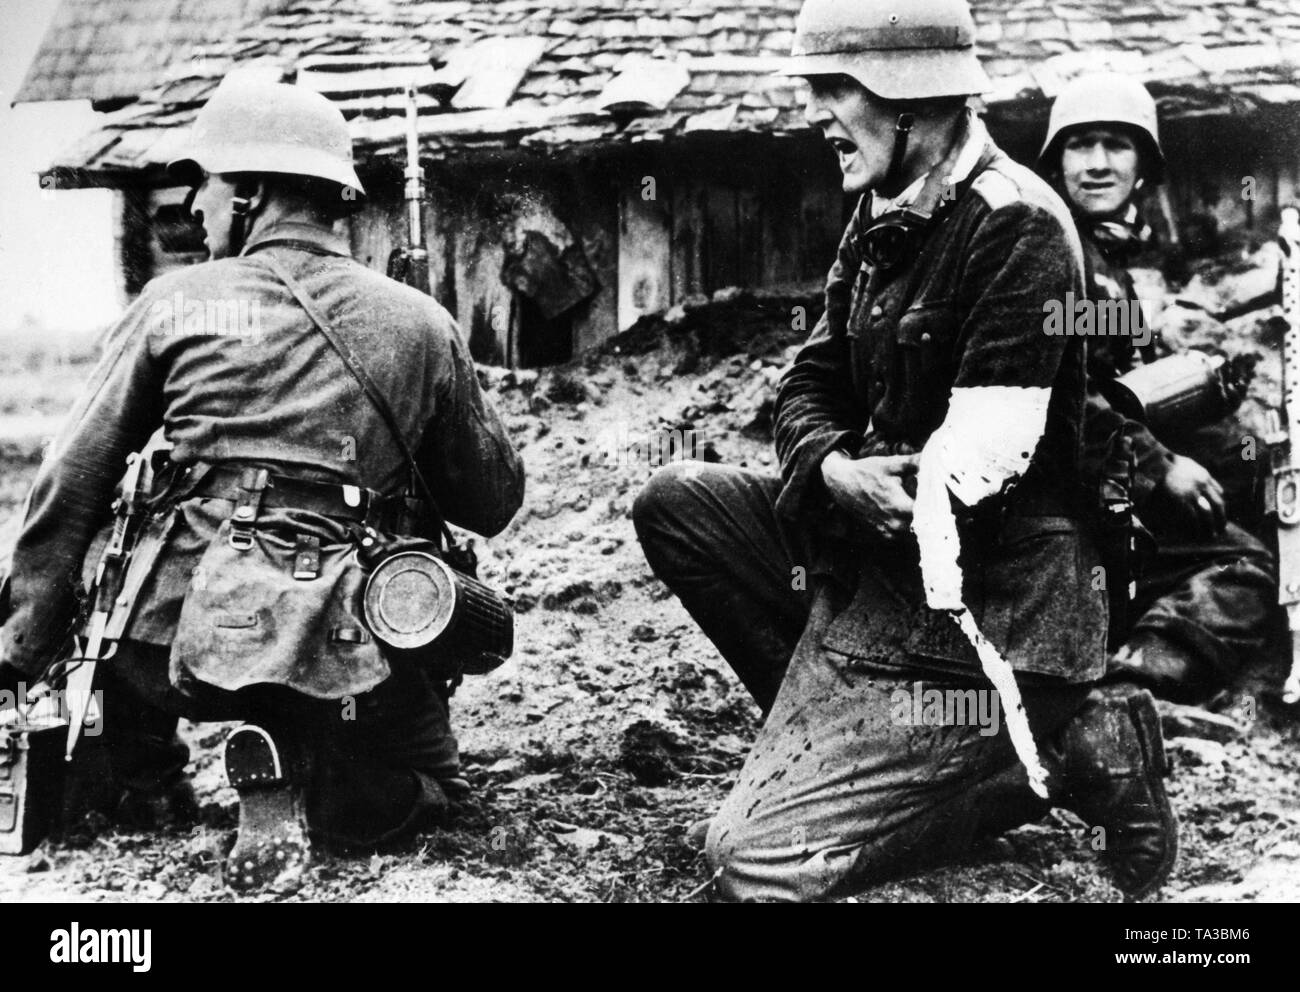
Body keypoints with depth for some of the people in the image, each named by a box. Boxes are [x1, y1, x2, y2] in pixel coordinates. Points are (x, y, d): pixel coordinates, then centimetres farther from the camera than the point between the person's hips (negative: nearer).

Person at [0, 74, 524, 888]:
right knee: (426, 781, 25)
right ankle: (302, 778, -6)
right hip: (342, 655, 0)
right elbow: (496, 500, 14)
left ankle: (142, 783, 17)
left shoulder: (176, 302, 4)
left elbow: (74, 482, 5)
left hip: (177, 637, 0)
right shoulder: (420, 324, 7)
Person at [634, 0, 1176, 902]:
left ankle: (1062, 753, -4)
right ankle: (828, 726, 4)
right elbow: (814, 384, 12)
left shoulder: (1017, 226, -18)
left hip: (971, 594, -9)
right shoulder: (885, 214, 10)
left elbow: (979, 464, -24)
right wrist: (830, 468, -11)